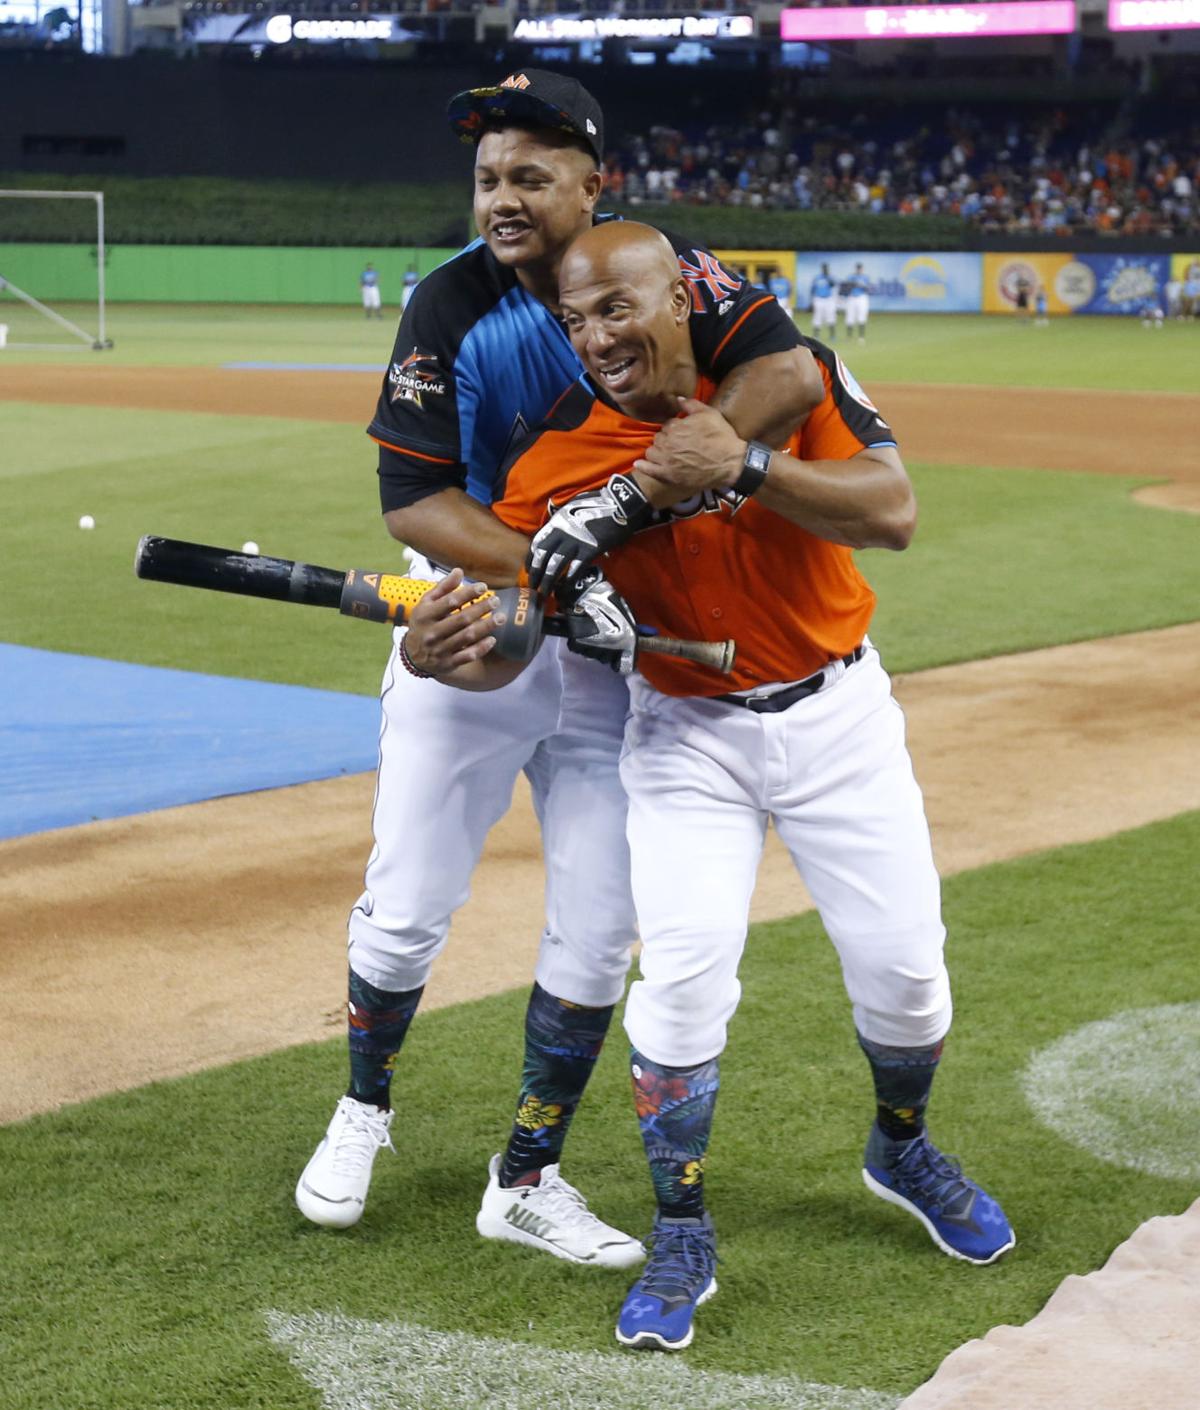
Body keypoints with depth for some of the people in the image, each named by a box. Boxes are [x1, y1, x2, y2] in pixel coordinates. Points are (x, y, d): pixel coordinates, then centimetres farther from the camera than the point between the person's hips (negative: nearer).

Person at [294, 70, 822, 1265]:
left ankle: (527, 1182, 19)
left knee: (598, 929, 4)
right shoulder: (454, 306, -14)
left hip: (614, 648, 2)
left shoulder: (660, 271, -11)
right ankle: (364, 1107, 32)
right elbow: (411, 501, -17)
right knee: (406, 907, 3)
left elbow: (788, 371, -27)